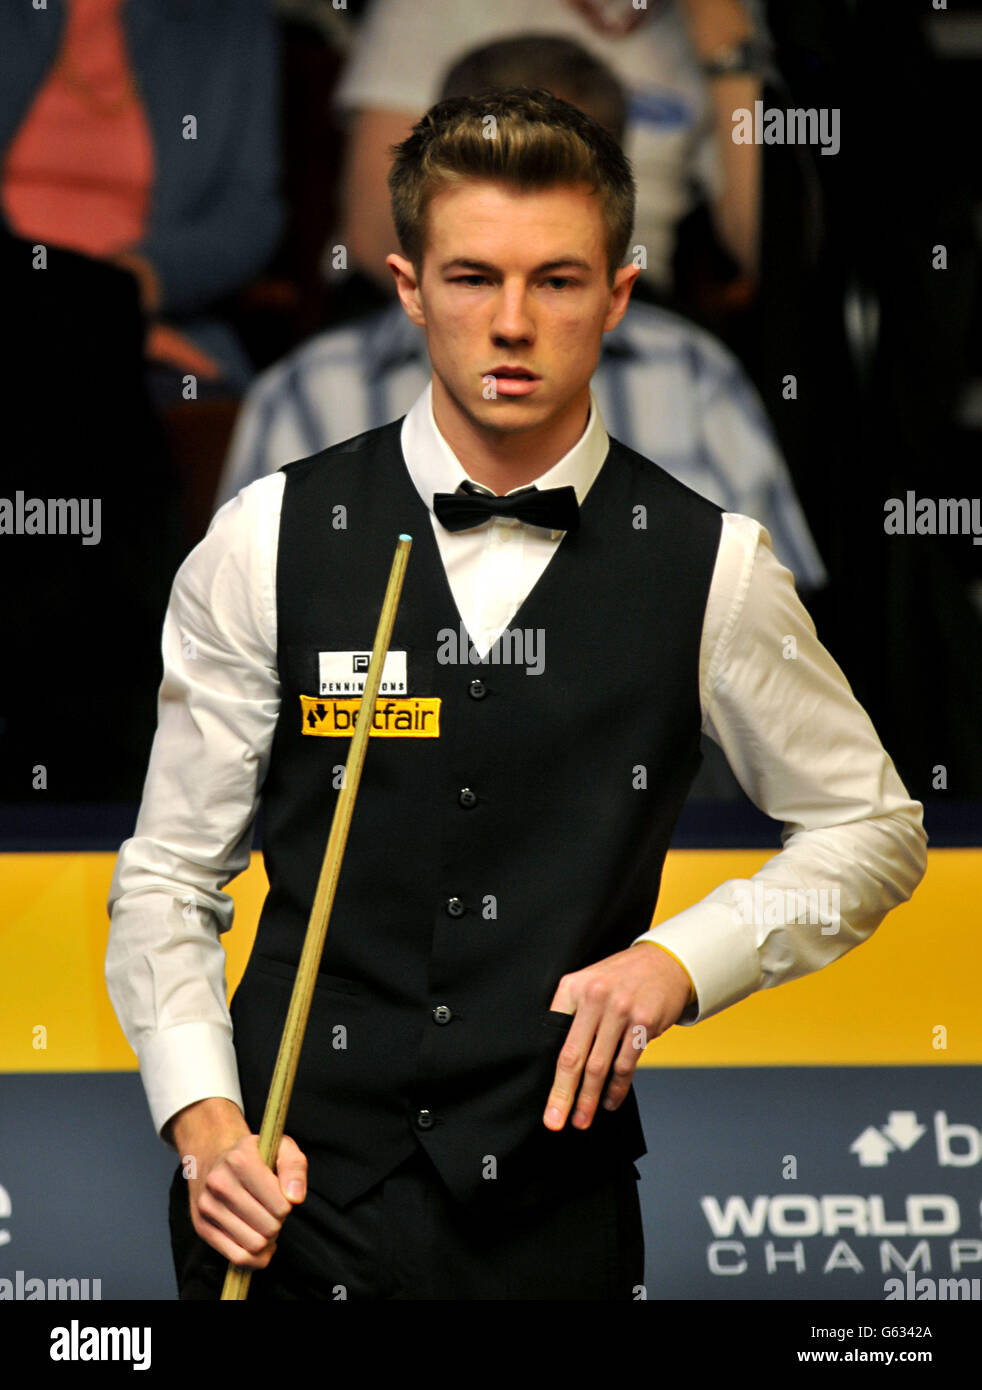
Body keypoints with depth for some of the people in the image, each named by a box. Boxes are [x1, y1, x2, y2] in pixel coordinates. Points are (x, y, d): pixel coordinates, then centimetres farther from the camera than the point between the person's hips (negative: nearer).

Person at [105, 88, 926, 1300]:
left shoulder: (711, 568, -1)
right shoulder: (269, 543, -2)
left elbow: (873, 829, 11)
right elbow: (168, 878, 2)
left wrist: (683, 957, -5)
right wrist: (204, 1120, -12)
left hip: (554, 1221, 1)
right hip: (287, 1198, -1)